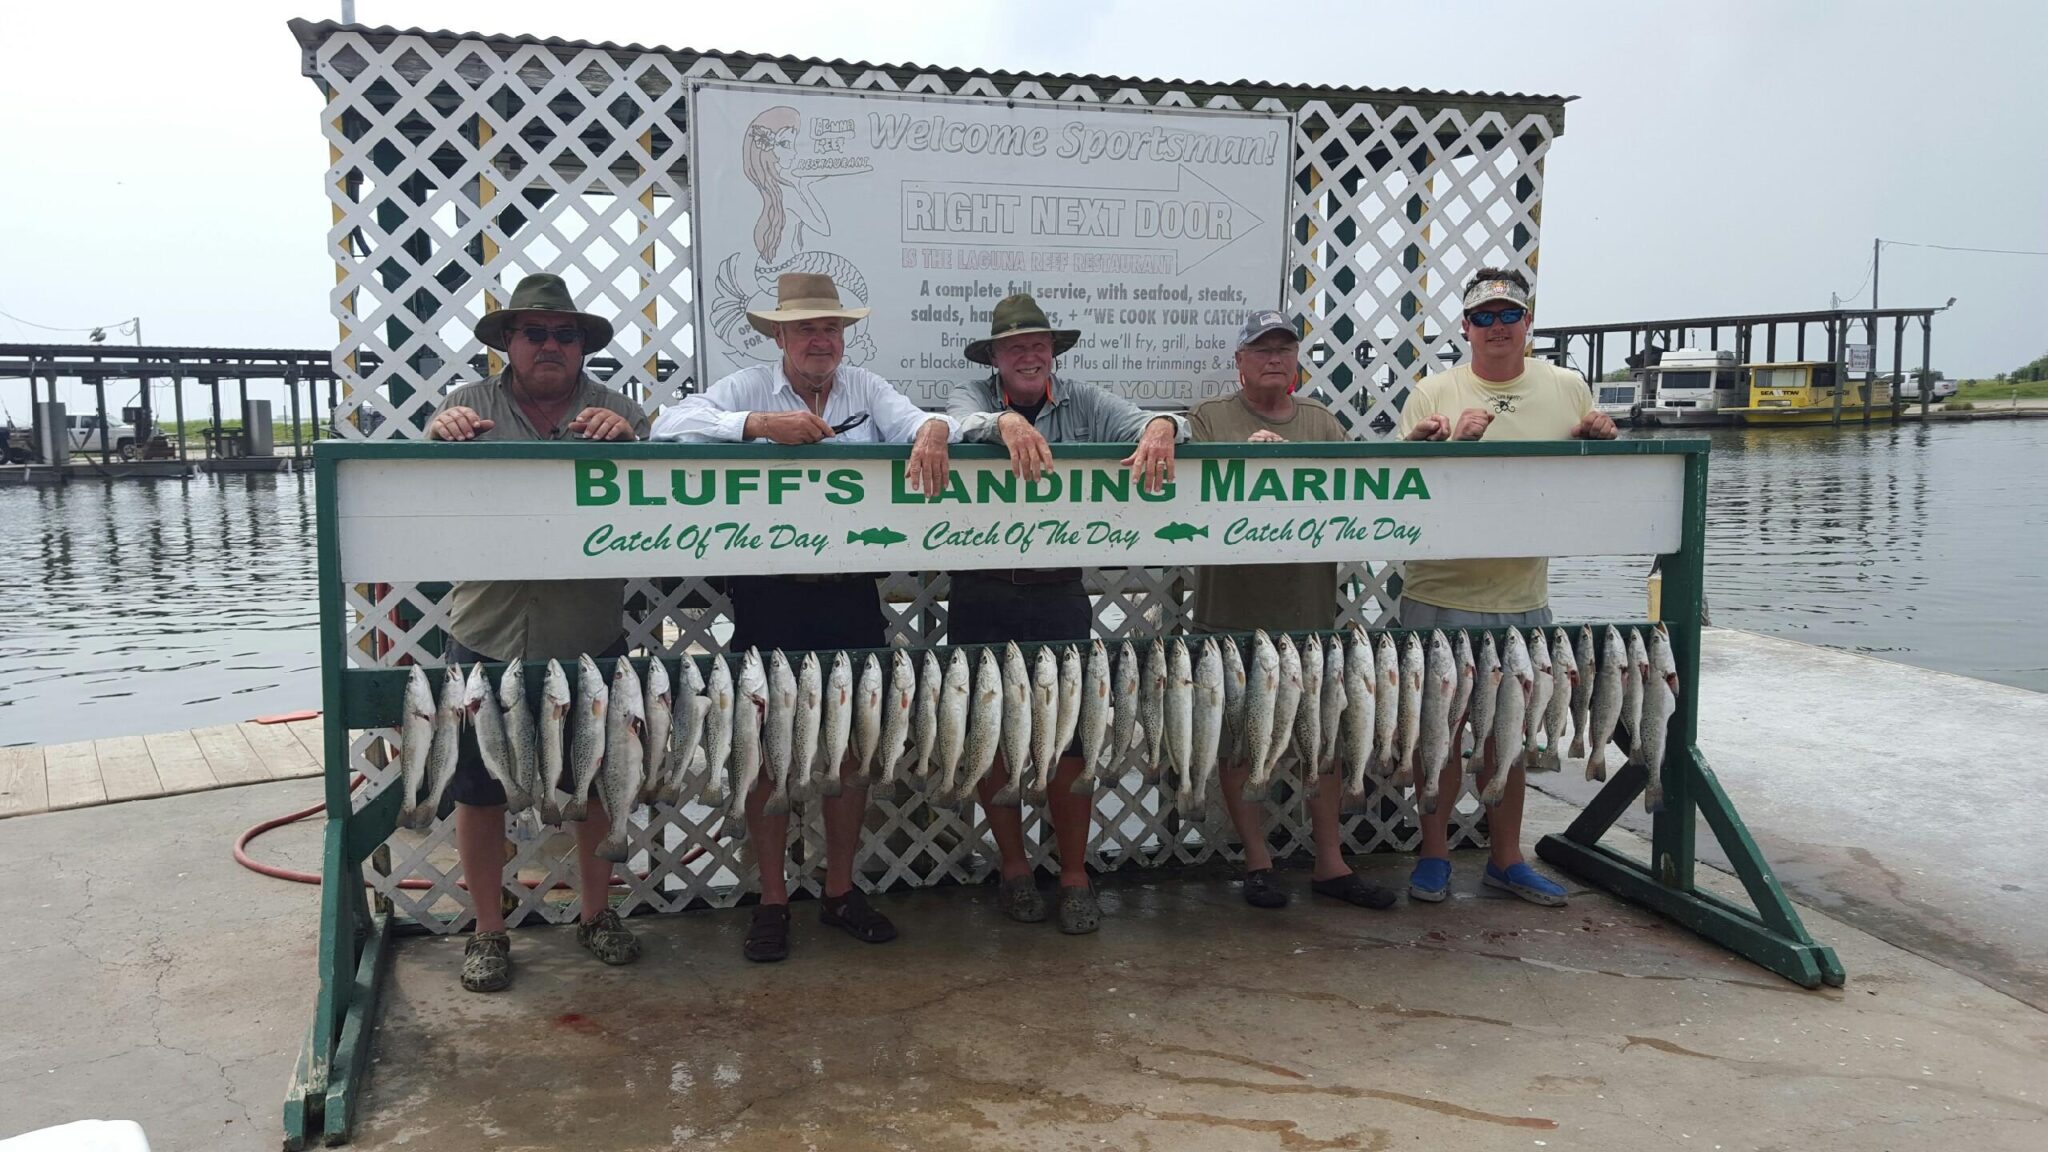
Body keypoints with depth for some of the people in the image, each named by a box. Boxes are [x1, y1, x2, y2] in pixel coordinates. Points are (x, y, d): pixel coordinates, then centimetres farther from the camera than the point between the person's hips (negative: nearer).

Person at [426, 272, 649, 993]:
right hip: (487, 638, 0)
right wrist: (440, 438, -27)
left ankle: (596, 913, 32)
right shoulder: (469, 407, 3)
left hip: (590, 638, 1)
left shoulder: (615, 412, 4)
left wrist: (624, 440, -27)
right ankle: (488, 930, 25)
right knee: (479, 790, 8)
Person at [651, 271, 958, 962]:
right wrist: (761, 425, -22)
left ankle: (840, 891, 28)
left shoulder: (865, 389, 7)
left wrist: (933, 432, -31)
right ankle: (772, 900, 21)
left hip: (849, 592, 2)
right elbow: (669, 426, -11)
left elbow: (914, 422, -7)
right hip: (768, 596, -2)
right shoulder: (749, 389, 0)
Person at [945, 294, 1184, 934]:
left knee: (1068, 736, 2)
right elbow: (963, 422, -19)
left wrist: (1161, 426, -31)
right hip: (983, 598, 0)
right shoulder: (972, 398, 3)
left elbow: (1138, 422, -8)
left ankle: (1074, 877, 16)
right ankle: (1014, 869, 24)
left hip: (1061, 596, 0)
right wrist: (1005, 424, -40)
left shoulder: (1084, 402, 5)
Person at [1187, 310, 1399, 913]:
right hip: (1232, 609, -3)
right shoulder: (1210, 418, 2)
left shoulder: (1321, 422, 13)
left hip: (1309, 606, 3)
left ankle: (1330, 863, 21)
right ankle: (1257, 860, 18)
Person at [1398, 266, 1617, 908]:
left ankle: (1506, 858, 28)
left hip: (1524, 597, 3)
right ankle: (1434, 854, 22)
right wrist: (1454, 441, -23)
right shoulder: (1433, 395, -2)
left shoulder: (1569, 389, 6)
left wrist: (1601, 440, -8)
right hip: (1442, 596, -3)